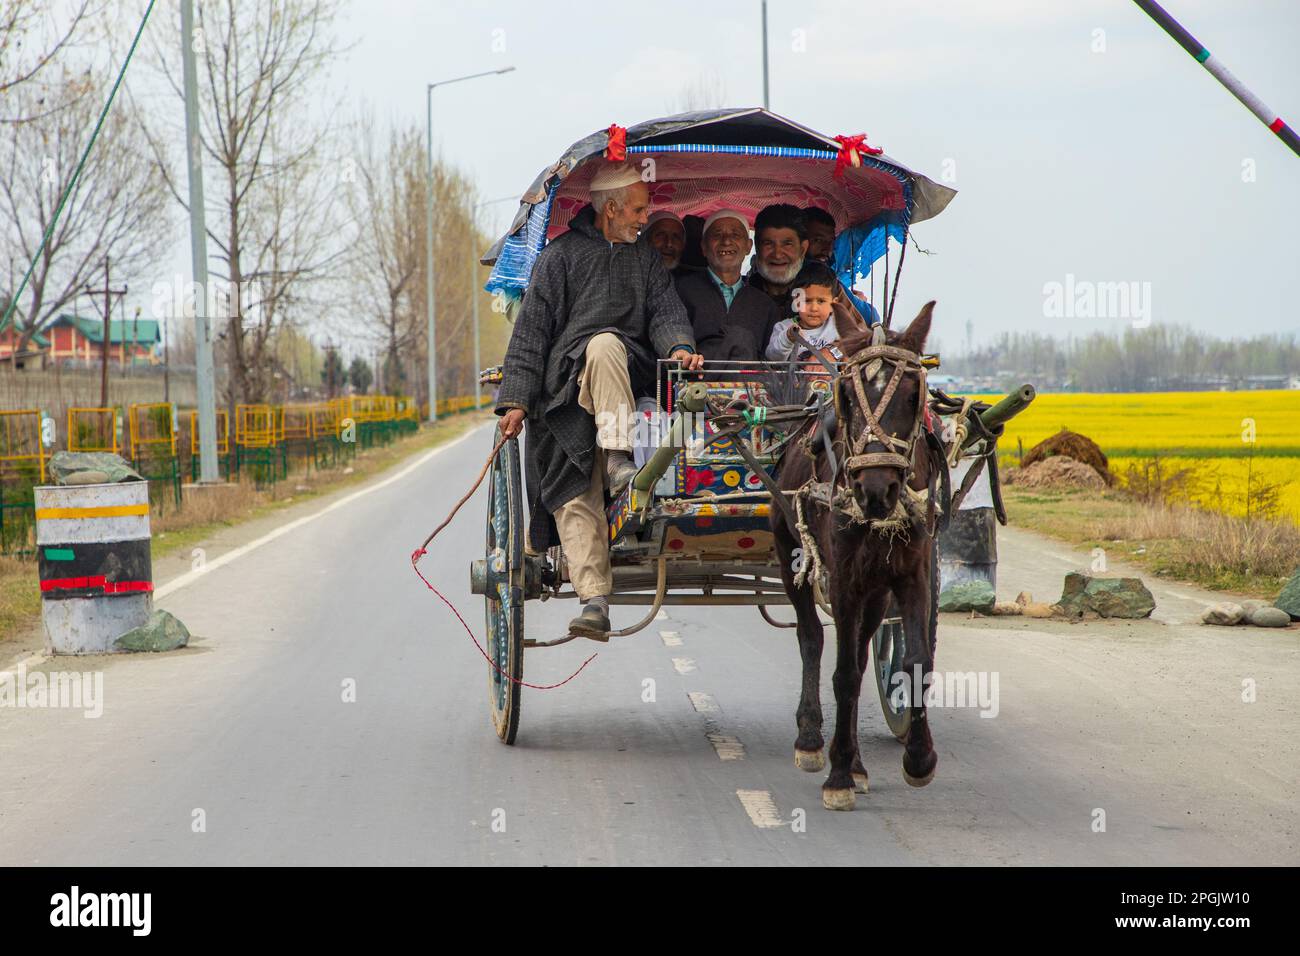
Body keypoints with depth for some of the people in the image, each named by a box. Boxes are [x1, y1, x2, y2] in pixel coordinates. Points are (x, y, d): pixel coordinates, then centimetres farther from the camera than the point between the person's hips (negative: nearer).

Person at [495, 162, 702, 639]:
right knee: (575, 494, -16)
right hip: (564, 386, -1)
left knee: (606, 345, -34)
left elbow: (665, 309, 8)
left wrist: (678, 346, -17)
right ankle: (594, 599, -20)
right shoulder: (561, 254, 7)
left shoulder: (646, 257, 20)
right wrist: (517, 399, -4)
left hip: (629, 379, 1)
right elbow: (531, 330, 4)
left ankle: (618, 463, -38)